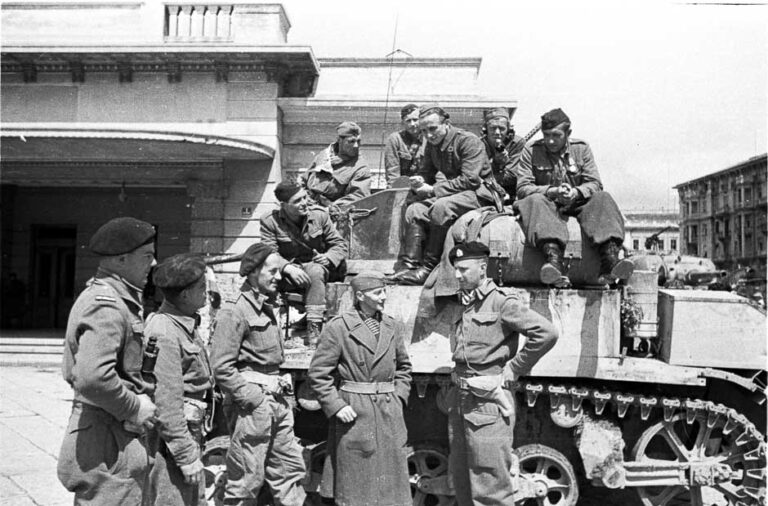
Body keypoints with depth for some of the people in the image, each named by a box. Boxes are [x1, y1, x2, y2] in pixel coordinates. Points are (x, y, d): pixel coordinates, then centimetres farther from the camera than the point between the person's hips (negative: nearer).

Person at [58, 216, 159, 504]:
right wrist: (134, 408, -17)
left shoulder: (100, 295, 14)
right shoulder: (107, 306, -20)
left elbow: (73, 371, 21)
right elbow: (92, 378, -32)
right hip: (109, 447, -11)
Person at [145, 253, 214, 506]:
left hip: (190, 435, 10)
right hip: (171, 440, -10)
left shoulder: (185, 324, 10)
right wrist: (187, 455, -20)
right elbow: (166, 401, -22)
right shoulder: (164, 332, -20)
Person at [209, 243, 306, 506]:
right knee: (247, 481, 1)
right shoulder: (234, 311, -12)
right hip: (254, 404, -8)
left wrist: (281, 385, 9)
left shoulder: (267, 309, 14)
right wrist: (254, 398, -17)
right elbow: (222, 368, -18)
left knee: (291, 469, 13)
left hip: (278, 402, 9)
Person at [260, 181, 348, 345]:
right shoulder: (270, 221, -6)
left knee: (315, 271, -36)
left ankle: (314, 327, -37)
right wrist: (288, 267, -32)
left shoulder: (320, 215, -1)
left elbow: (339, 244, 3)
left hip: (316, 265, 1)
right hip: (288, 269, 0)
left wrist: (329, 257, -20)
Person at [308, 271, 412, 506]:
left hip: (390, 414, 5)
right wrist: (336, 406, -12)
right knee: (354, 485, 5)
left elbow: (403, 366, 20)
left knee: (392, 482, 10)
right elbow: (317, 373, -7)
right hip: (354, 415, -4)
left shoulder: (392, 327, 8)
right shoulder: (339, 327, -8)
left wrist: (399, 397, 8)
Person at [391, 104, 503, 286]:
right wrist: (418, 183, -10)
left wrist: (433, 190, -22)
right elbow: (426, 173, 16)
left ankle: (428, 268, -29)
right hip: (452, 192, 8)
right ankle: (409, 265, -16)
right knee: (413, 210, -11)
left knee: (440, 207, -34)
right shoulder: (432, 145, 7)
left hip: (480, 191, -8)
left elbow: (469, 180, -23)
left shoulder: (469, 141, -16)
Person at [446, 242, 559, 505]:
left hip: (487, 404, -8)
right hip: (459, 402, 8)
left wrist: (513, 370, -14)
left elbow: (546, 333, -20)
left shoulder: (501, 303, -10)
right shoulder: (462, 303, 14)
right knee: (461, 480, 18)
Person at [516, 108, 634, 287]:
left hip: (576, 204, 2)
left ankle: (610, 262, -47)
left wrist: (576, 192, -20)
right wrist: (550, 191, -21)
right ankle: (554, 262, -61)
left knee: (603, 198, -26)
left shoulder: (581, 148, 9)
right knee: (536, 200, -35)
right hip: (548, 206, -2)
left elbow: (595, 184, 2)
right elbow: (522, 188, -5)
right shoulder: (531, 151, 4)